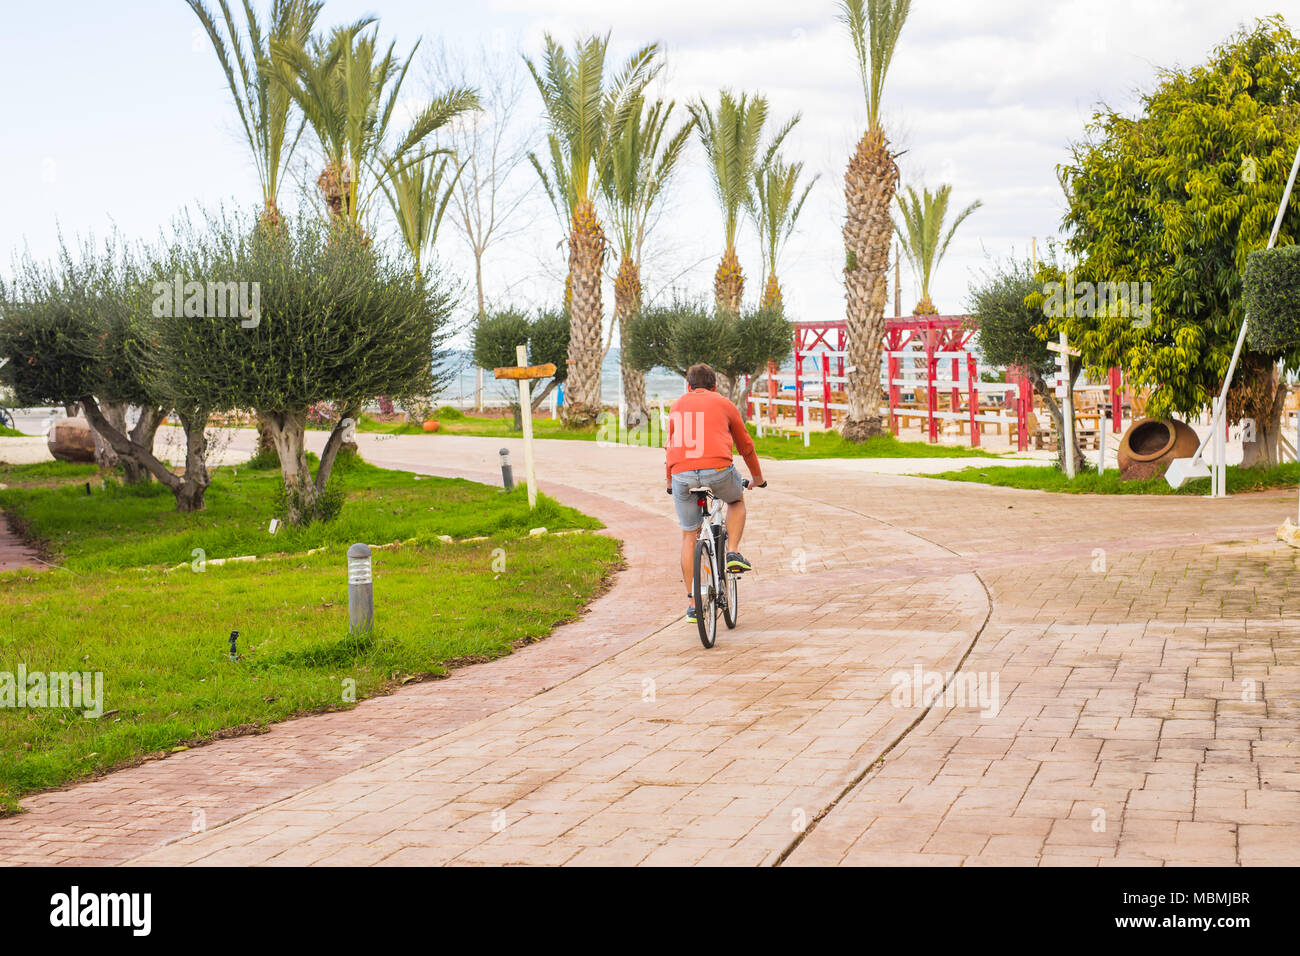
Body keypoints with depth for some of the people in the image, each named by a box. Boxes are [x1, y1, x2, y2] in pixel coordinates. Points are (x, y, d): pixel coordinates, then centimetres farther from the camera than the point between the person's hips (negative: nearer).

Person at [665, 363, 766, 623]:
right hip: (718, 471, -2)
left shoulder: (677, 406, 23)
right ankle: (733, 553, 15)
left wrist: (671, 482, 49)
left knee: (689, 536, 14)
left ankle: (693, 604, 15)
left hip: (682, 476, 2)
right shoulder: (724, 405, 17)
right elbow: (745, 445, 26)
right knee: (737, 499, 32)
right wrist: (757, 477, 42)